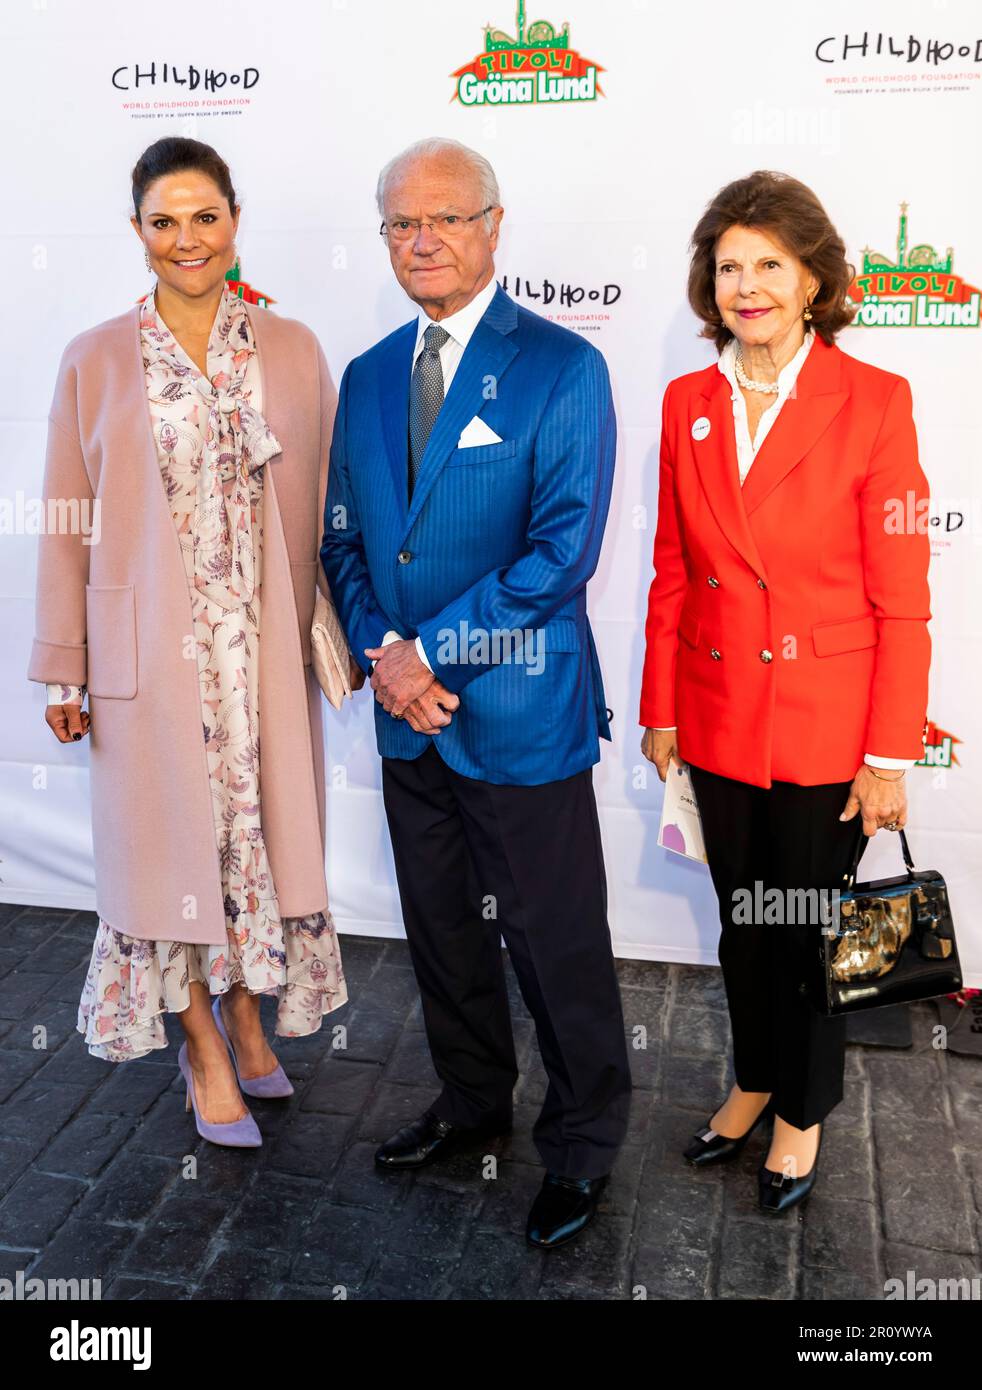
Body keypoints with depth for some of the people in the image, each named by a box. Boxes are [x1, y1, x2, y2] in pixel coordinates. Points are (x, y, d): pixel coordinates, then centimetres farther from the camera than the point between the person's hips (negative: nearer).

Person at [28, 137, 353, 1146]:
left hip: (266, 645, 2)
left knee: (262, 827, 9)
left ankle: (246, 1017, 33)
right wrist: (63, 669, 0)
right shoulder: (94, 362, 1)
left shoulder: (292, 351, 5)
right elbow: (67, 526, 1)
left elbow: (323, 504, 6)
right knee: (173, 839, 7)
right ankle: (206, 1052, 25)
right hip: (153, 648, -1)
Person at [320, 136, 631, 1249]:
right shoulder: (369, 377, 11)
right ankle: (473, 1098, 43)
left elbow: (564, 551, -16)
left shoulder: (563, 368, -9)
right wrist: (382, 655, -7)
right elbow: (344, 536, 10)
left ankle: (581, 1146, 29)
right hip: (409, 714, 6)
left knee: (556, 947, 6)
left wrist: (433, 651, -15)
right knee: (441, 932, 20)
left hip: (521, 714, -6)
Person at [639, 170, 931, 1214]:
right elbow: (672, 574, 7)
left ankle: (803, 1114, 37)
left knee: (810, 930, 12)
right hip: (720, 717, 4)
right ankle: (754, 1083, 43)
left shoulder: (874, 401, -10)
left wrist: (889, 757, -11)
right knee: (741, 923, 19)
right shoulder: (688, 403, 3)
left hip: (826, 724, -3)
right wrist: (660, 710, 7)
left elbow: (901, 600, -10)